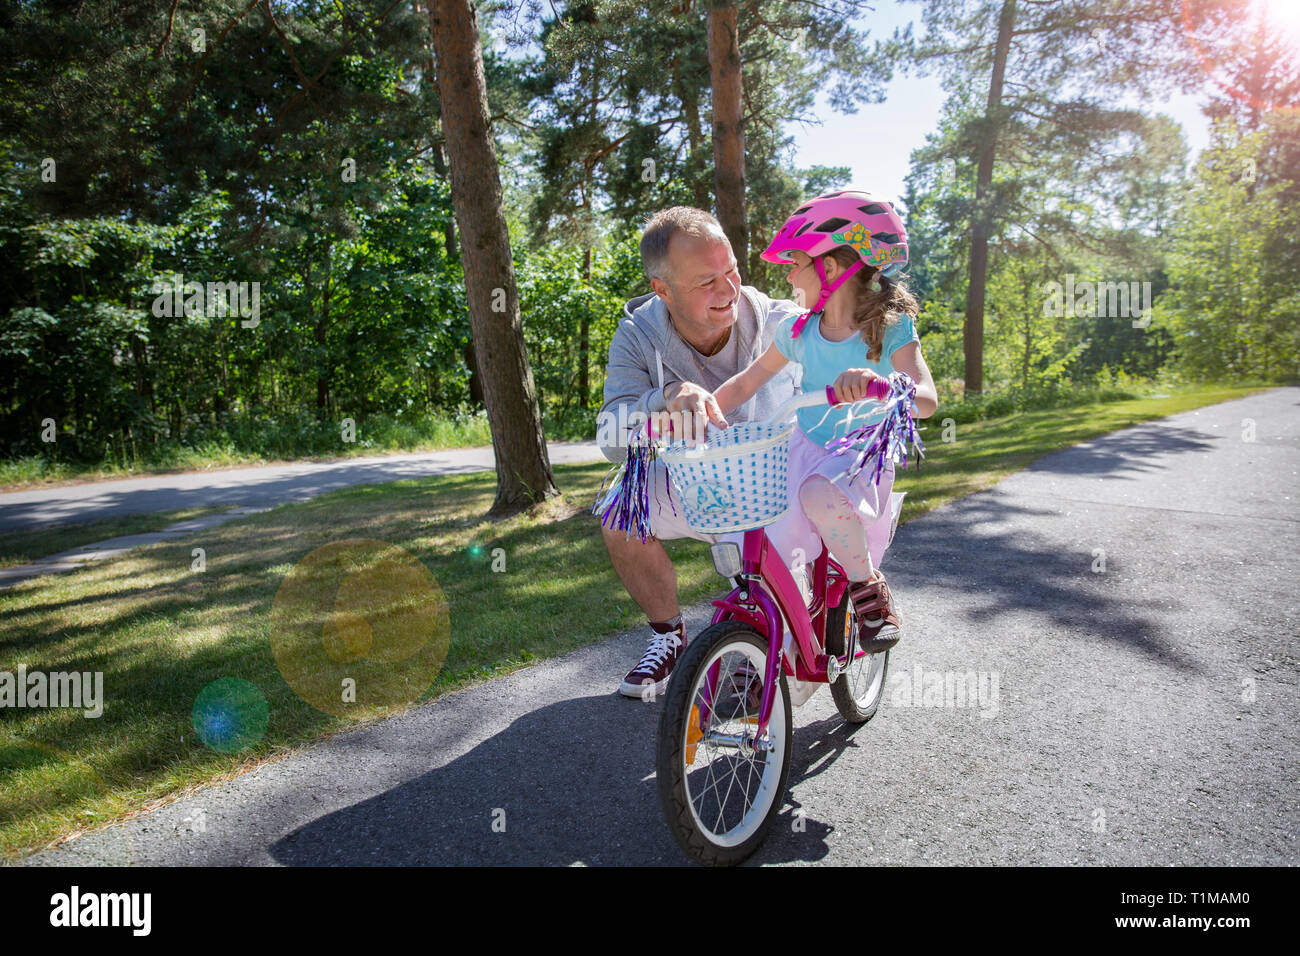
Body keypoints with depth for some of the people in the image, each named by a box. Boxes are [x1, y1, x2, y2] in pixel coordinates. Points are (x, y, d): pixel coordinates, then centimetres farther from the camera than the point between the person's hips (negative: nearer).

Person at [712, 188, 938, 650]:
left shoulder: (891, 328, -11)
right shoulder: (797, 330, 2)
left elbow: (926, 400, -24)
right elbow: (744, 383, 10)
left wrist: (875, 381, -44)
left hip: (863, 460, -4)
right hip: (804, 452, 4)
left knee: (820, 493, -38)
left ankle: (869, 588, -12)